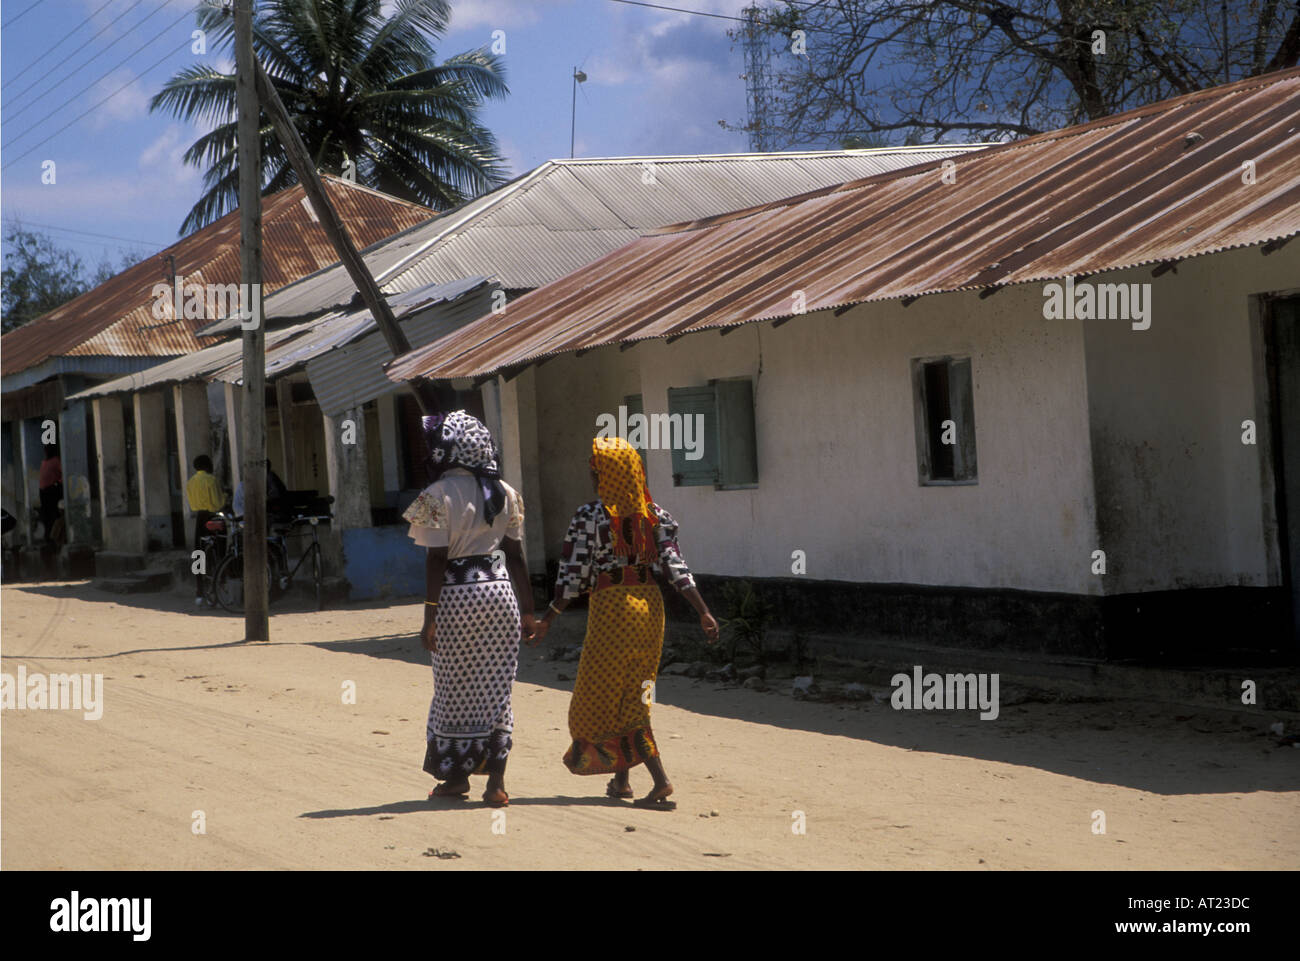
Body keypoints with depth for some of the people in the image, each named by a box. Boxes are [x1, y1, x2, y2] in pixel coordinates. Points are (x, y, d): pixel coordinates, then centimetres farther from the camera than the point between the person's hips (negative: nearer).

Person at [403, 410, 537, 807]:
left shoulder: (438, 496, -10)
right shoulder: (503, 492, 6)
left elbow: (436, 559, -13)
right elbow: (515, 554, 7)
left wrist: (430, 615, -10)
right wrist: (526, 610, 11)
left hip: (457, 595, -4)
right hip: (500, 591, 4)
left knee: (455, 691, 8)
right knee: (495, 690, 8)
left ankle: (457, 776, 18)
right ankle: (496, 780, 6)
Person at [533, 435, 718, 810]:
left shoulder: (589, 517, -10)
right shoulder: (654, 514, 4)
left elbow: (573, 575, -10)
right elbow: (675, 567, -3)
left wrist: (548, 619, -4)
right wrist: (704, 612, -4)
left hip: (611, 608, -6)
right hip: (650, 606, 6)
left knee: (603, 698, 3)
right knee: (631, 699, 17)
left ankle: (660, 779, -7)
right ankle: (621, 779, 20)